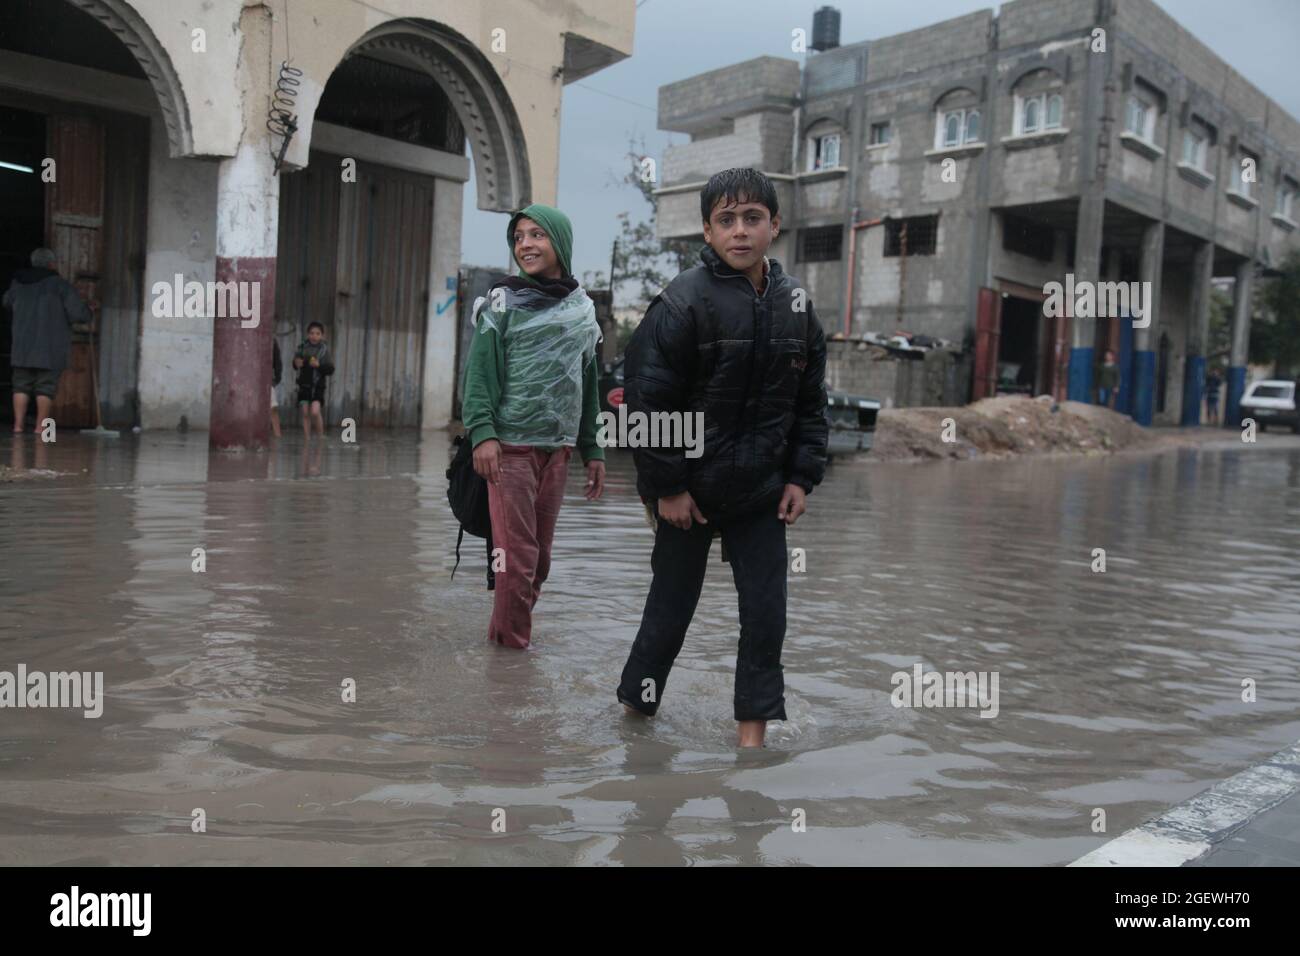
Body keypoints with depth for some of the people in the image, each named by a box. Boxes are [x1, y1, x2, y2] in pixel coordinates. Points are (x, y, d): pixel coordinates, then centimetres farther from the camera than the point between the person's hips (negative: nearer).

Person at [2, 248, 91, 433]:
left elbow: (8, 302, 30)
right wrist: (86, 315, 11)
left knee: (21, 385, 9)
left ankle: (18, 425, 3)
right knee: (46, 387, -1)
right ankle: (40, 428, -3)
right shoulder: (59, 284, -5)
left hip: (22, 345, 4)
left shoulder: (18, 282, 11)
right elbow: (78, 313, -11)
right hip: (51, 348, -4)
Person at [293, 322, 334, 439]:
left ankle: (321, 436, 3)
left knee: (315, 411, -17)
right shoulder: (303, 347, 4)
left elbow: (331, 370, -9)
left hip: (318, 385, -3)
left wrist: (319, 365, -24)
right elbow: (295, 361, 19)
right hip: (304, 385, 3)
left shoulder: (324, 350, -5)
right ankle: (307, 440, 13)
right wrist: (296, 363, -4)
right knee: (305, 413, 4)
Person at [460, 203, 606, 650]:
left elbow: (589, 383, 17)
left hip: (557, 448, 5)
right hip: (511, 445, -5)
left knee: (540, 551, 8)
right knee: (517, 551, -7)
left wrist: (592, 449, 14)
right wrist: (482, 432, -20)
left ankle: (509, 630, 22)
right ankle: (512, 640, 6)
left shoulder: (582, 308, 14)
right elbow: (480, 370, -7)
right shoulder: (502, 301, 0)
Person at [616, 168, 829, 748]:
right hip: (689, 491, -4)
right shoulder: (682, 302, -14)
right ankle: (637, 705, 32)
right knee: (672, 606, 9)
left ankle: (753, 730, 19)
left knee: (766, 612, 4)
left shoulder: (795, 304, 3)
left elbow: (811, 401, 9)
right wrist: (667, 485, -13)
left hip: (762, 492, 4)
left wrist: (802, 476, 3)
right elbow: (648, 401, -14)